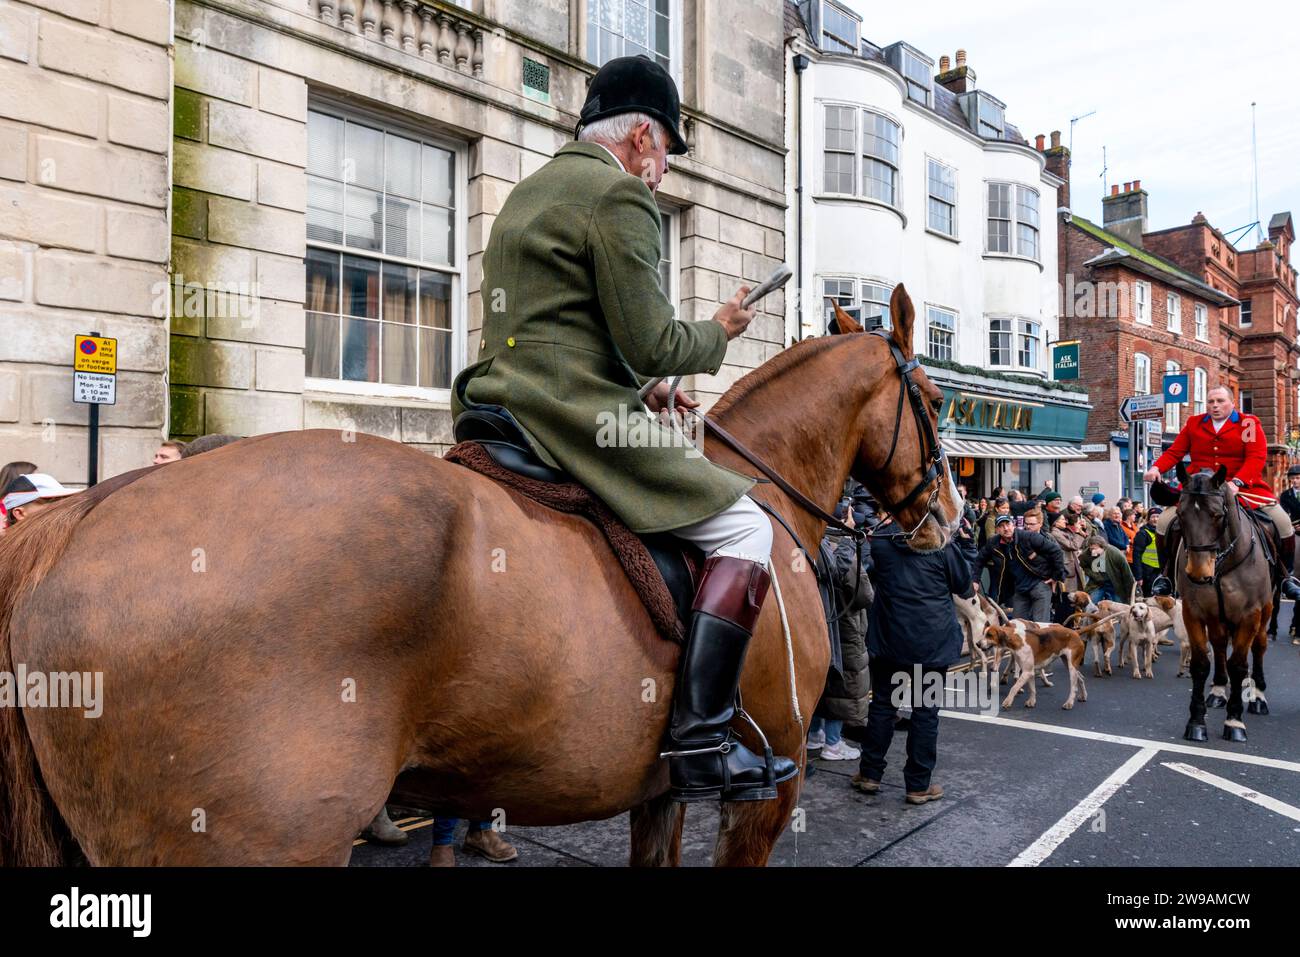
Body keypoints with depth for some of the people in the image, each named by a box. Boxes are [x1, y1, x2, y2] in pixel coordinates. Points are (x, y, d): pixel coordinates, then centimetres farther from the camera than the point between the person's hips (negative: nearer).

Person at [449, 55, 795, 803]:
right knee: (744, 524, -6)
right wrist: (720, 330, 8)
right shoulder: (620, 195, -6)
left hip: (501, 407, 10)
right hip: (573, 422, -10)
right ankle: (698, 738, -12)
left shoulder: (525, 195, 24)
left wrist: (641, 394, 21)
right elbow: (653, 347, -12)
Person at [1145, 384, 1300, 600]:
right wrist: (1156, 467, -16)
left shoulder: (1249, 424, -1)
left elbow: (1257, 457, -12)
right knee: (1164, 522, -15)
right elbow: (1174, 452, 5)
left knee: (1283, 522, -13)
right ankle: (1165, 574, 5)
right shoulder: (1194, 424, 8)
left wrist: (1237, 482, -28)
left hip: (1243, 487, -1)